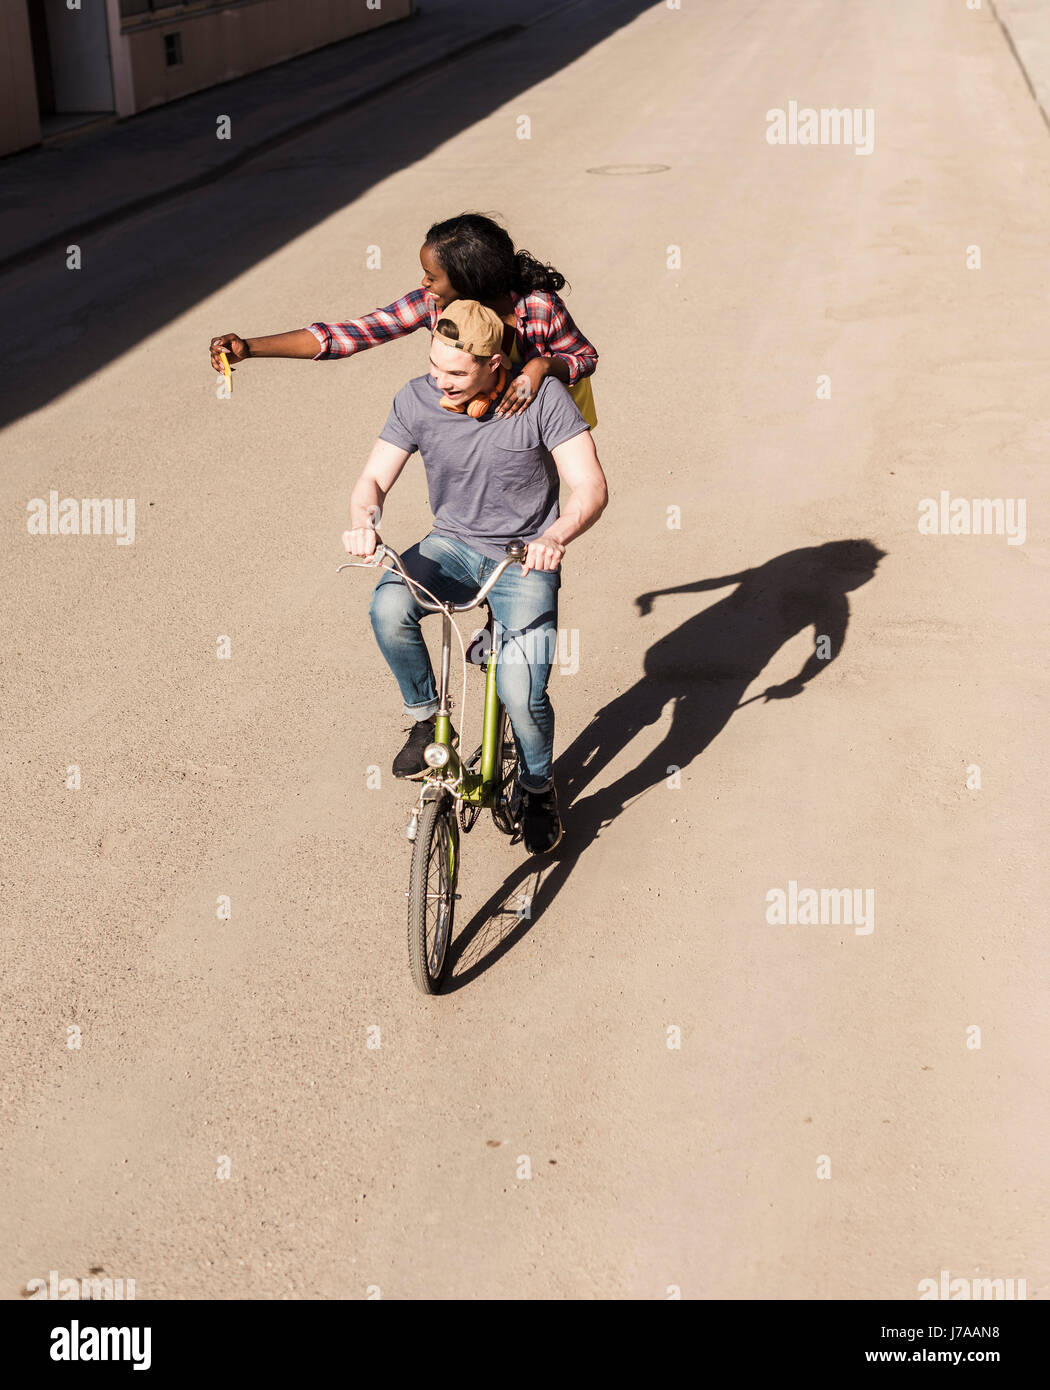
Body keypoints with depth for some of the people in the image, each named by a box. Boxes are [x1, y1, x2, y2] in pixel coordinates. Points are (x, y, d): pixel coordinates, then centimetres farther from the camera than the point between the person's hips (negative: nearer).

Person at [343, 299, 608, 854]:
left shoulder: (541, 396, -16)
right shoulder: (417, 400, -9)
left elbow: (591, 485, -17)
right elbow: (373, 480, -5)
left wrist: (555, 536, -38)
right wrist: (364, 519, -30)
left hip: (525, 557, -2)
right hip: (451, 545, 2)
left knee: (520, 688, -20)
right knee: (389, 606, -31)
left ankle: (538, 789, 13)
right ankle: (425, 719, -5)